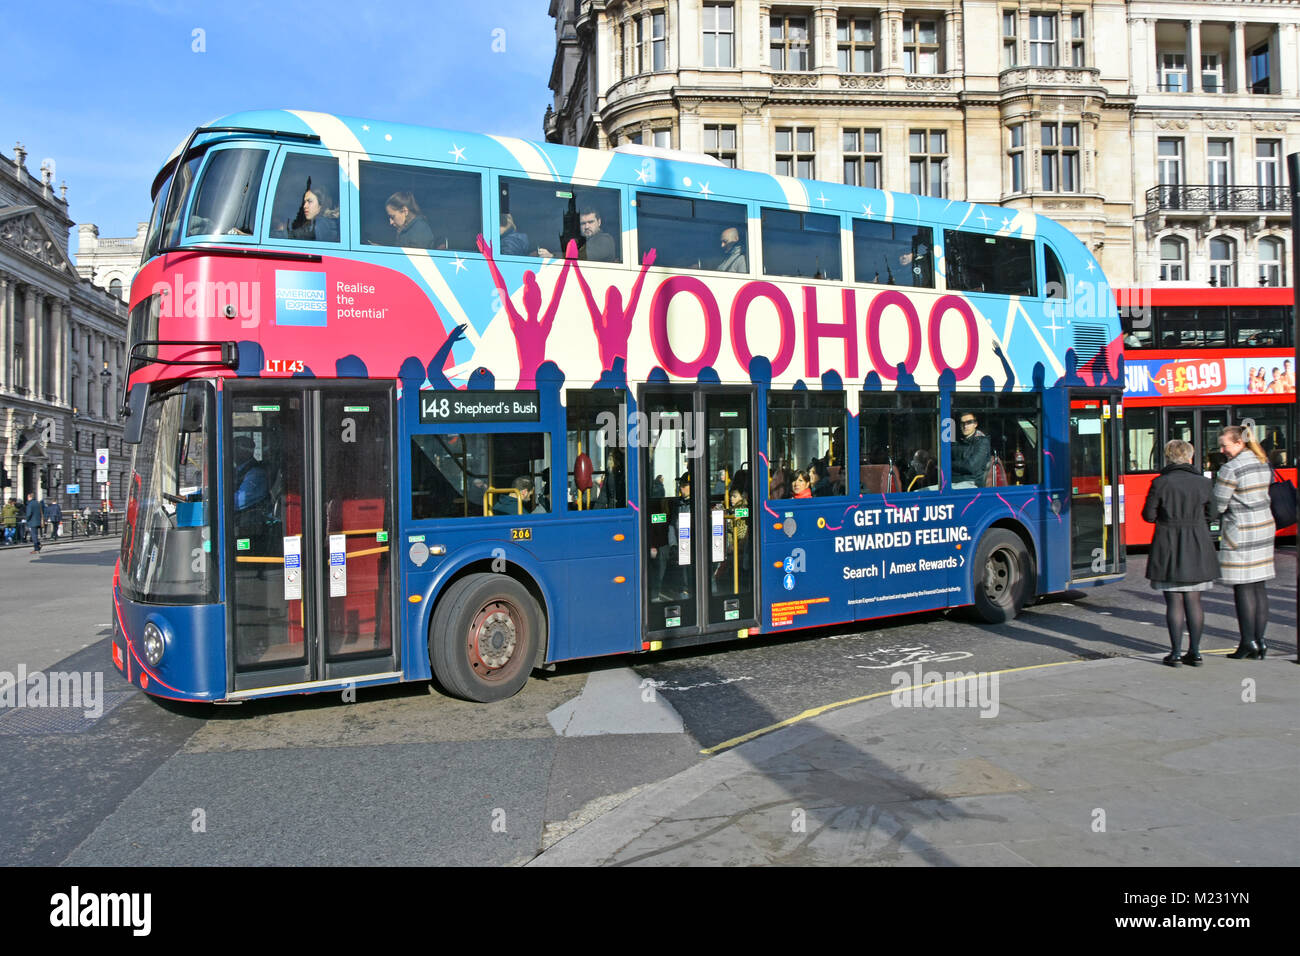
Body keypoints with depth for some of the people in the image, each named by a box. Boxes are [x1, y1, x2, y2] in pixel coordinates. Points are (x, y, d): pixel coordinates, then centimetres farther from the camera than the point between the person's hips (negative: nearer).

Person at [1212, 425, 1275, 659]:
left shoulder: (1230, 469, -16)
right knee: (1259, 587, 10)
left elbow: (1218, 506, -14)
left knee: (1243, 588, -2)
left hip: (1240, 534, -8)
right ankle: (1259, 641, 14)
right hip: (1265, 528, 8)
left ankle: (1248, 642, 1)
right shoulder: (1263, 463, 9)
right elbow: (1263, 496, 14)